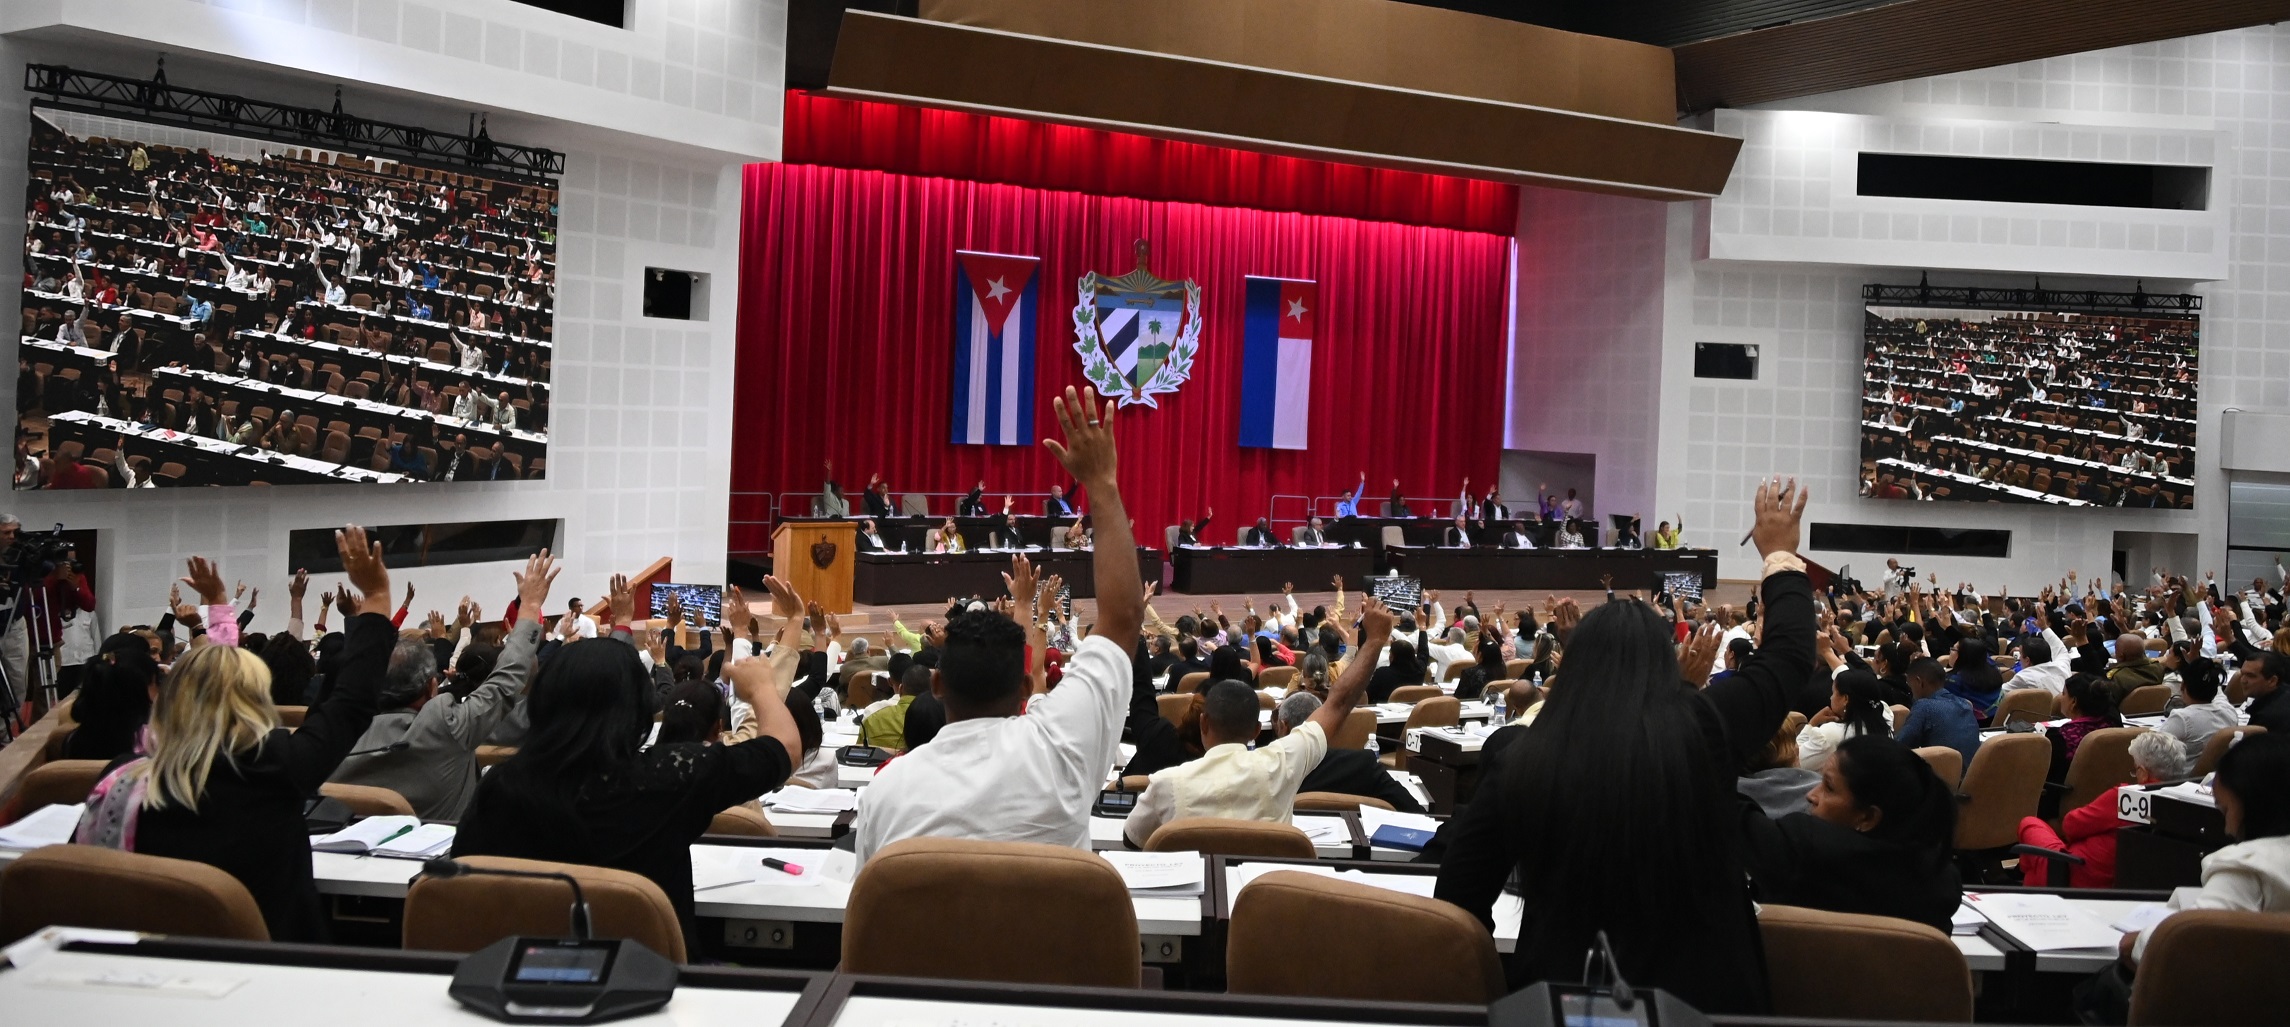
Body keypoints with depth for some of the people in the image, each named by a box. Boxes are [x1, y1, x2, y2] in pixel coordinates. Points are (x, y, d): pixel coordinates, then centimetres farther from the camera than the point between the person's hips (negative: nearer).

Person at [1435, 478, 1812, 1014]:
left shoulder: (1521, 757, -8)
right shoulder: (1705, 730, -11)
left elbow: (1458, 895, -4)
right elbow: (1790, 655, 8)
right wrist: (1781, 555, 23)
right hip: (1702, 994, 0)